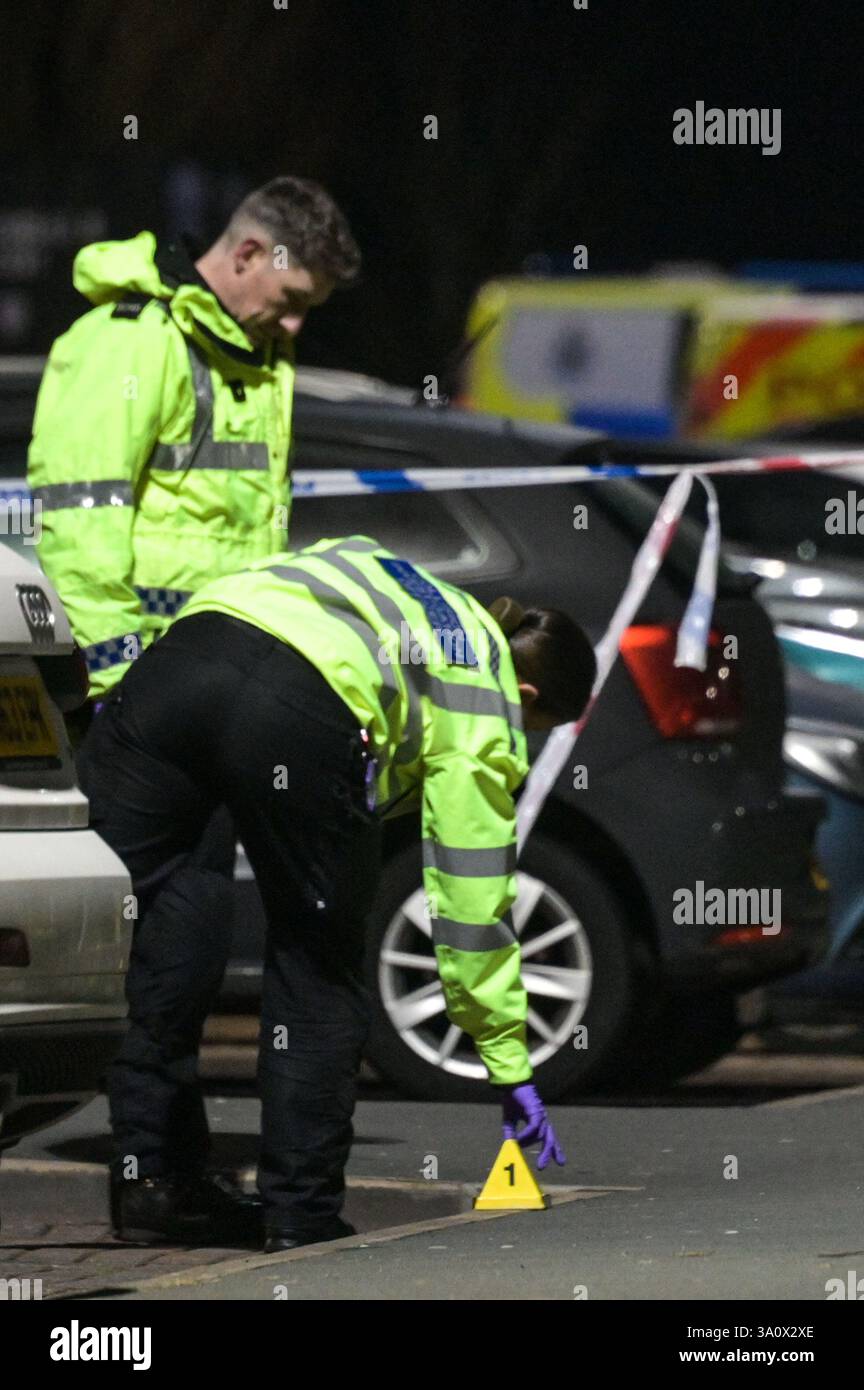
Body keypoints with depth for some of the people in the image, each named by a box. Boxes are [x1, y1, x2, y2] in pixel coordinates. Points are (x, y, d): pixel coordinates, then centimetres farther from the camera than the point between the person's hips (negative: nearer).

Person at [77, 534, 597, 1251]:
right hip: (302, 711, -4)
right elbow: (472, 903, 21)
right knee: (319, 959, 15)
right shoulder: (483, 707, 23)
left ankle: (147, 1182, 15)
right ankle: (301, 1212, 15)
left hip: (173, 659, 5)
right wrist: (511, 1071, 28)